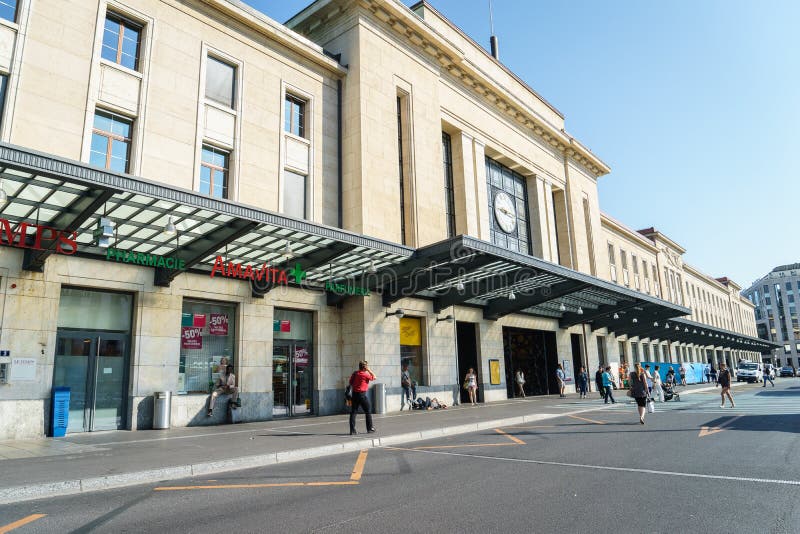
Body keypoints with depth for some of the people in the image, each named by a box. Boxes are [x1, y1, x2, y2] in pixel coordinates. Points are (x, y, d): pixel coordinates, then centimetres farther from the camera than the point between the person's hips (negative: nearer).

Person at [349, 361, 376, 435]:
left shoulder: (354, 373, 7)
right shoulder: (365, 375, -11)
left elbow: (350, 383, 13)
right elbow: (374, 377, 2)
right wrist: (369, 370, 2)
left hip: (354, 394, 6)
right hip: (362, 394, -6)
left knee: (353, 412, 4)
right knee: (368, 411, 10)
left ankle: (352, 430, 1)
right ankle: (370, 428, 17)